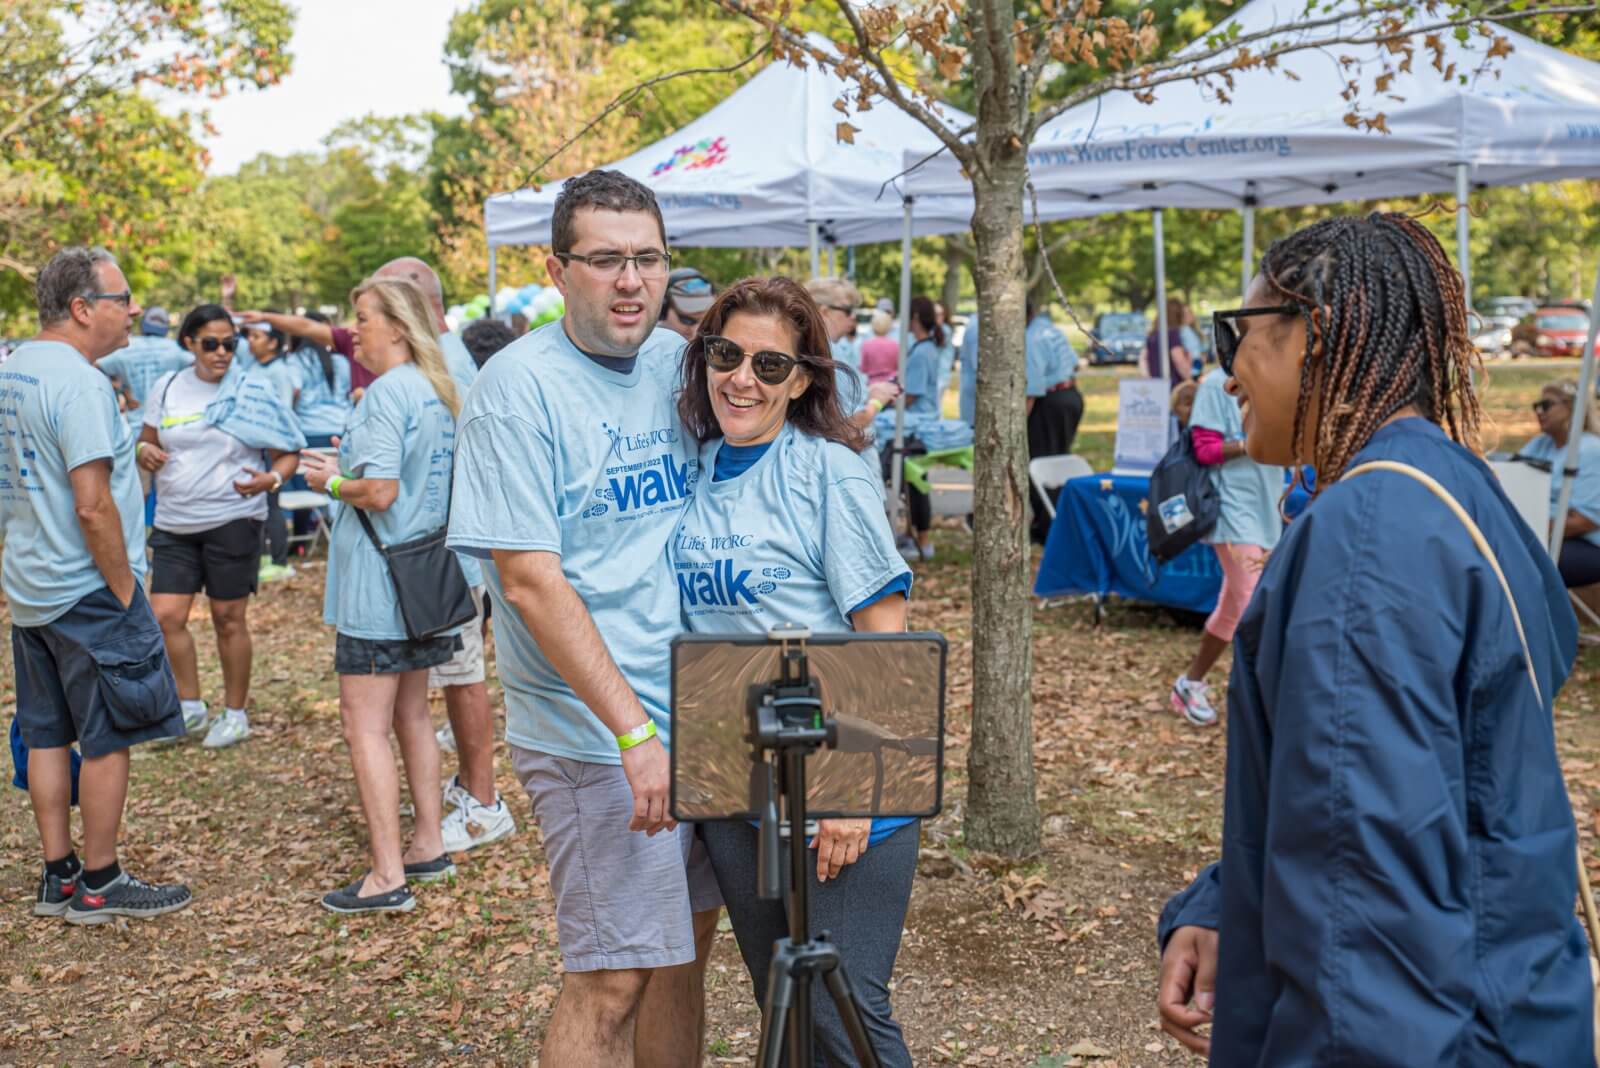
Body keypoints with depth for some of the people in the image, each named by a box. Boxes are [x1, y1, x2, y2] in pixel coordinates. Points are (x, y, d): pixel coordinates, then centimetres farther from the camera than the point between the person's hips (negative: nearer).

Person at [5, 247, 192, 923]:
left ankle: (57, 877, 22)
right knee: (108, 739, 2)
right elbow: (92, 506, -23)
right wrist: (125, 592, -15)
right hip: (86, 593, -9)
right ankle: (99, 885, 11)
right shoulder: (78, 383, -19)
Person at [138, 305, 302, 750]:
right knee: (166, 617, -3)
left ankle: (235, 713, 21)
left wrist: (271, 479, -22)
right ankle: (190, 706, 18)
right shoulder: (167, 387, 6)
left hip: (233, 520, -3)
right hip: (174, 524, 3)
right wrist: (144, 451, -8)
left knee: (229, 619, 4)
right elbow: (147, 442, 16)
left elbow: (287, 455, -1)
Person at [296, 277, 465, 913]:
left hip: (379, 585, -10)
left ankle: (388, 877, -2)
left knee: (365, 727, -4)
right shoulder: (437, 392, 12)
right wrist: (356, 457, 16)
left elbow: (380, 491, -23)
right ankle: (429, 848, 26)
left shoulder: (386, 394, -16)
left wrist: (332, 481, -5)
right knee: (412, 717, 18)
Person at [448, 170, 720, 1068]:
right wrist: (634, 731, -22)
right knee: (612, 978, -2)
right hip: (595, 735, -6)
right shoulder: (519, 386, -12)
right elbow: (530, 581, -18)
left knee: (686, 946, 17)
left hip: (703, 715, 7)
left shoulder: (681, 362, 6)